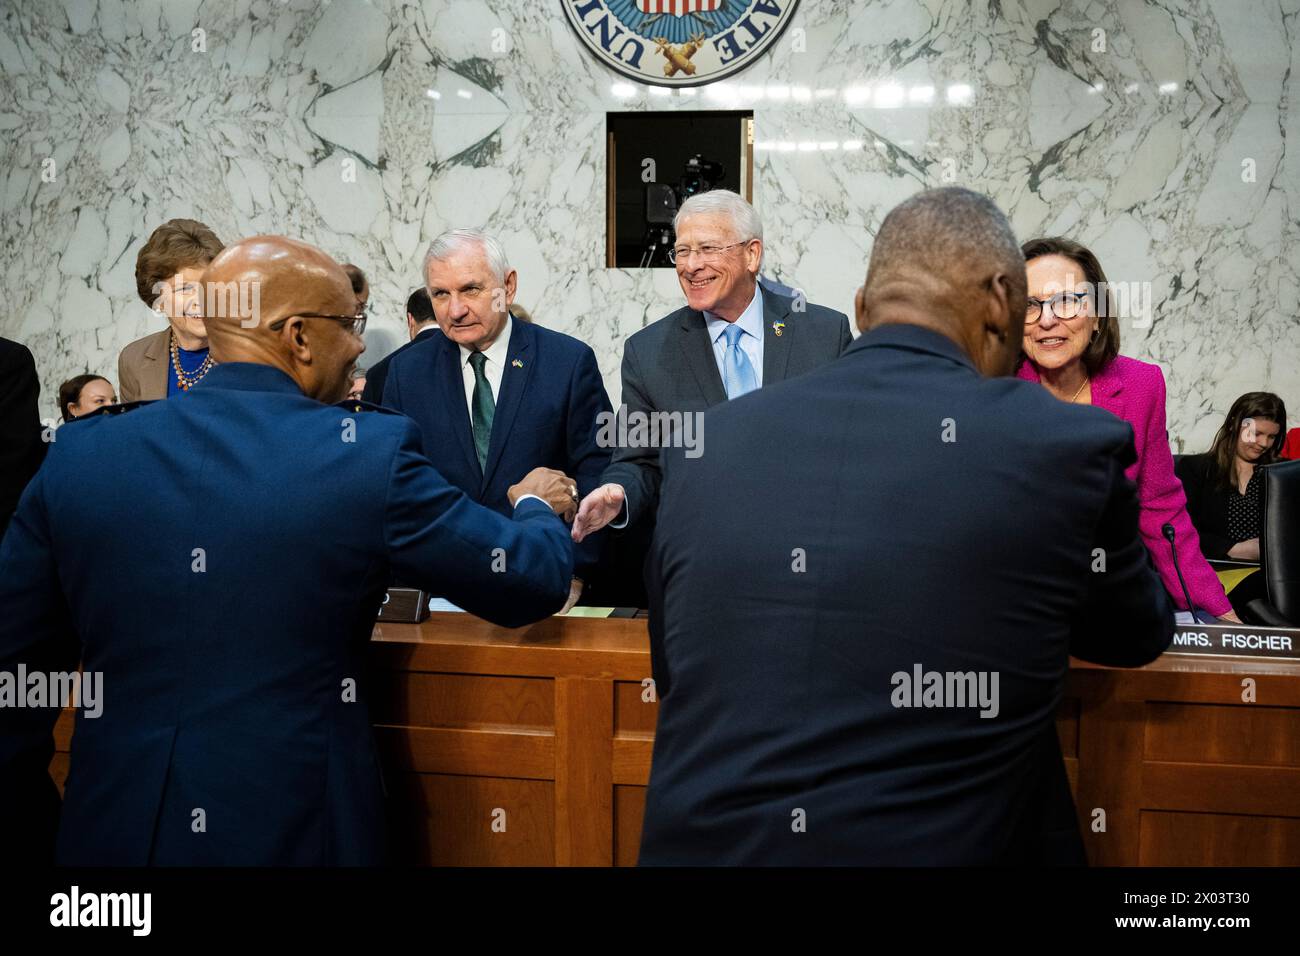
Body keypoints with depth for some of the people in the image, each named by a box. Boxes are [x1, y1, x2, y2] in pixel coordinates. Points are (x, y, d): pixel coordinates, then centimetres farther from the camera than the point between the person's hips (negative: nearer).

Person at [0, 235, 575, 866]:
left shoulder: (77, 453, -3)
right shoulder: (368, 452, -13)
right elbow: (534, 580, -4)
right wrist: (535, 505, 18)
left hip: (110, 830, 3)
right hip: (290, 829, -3)